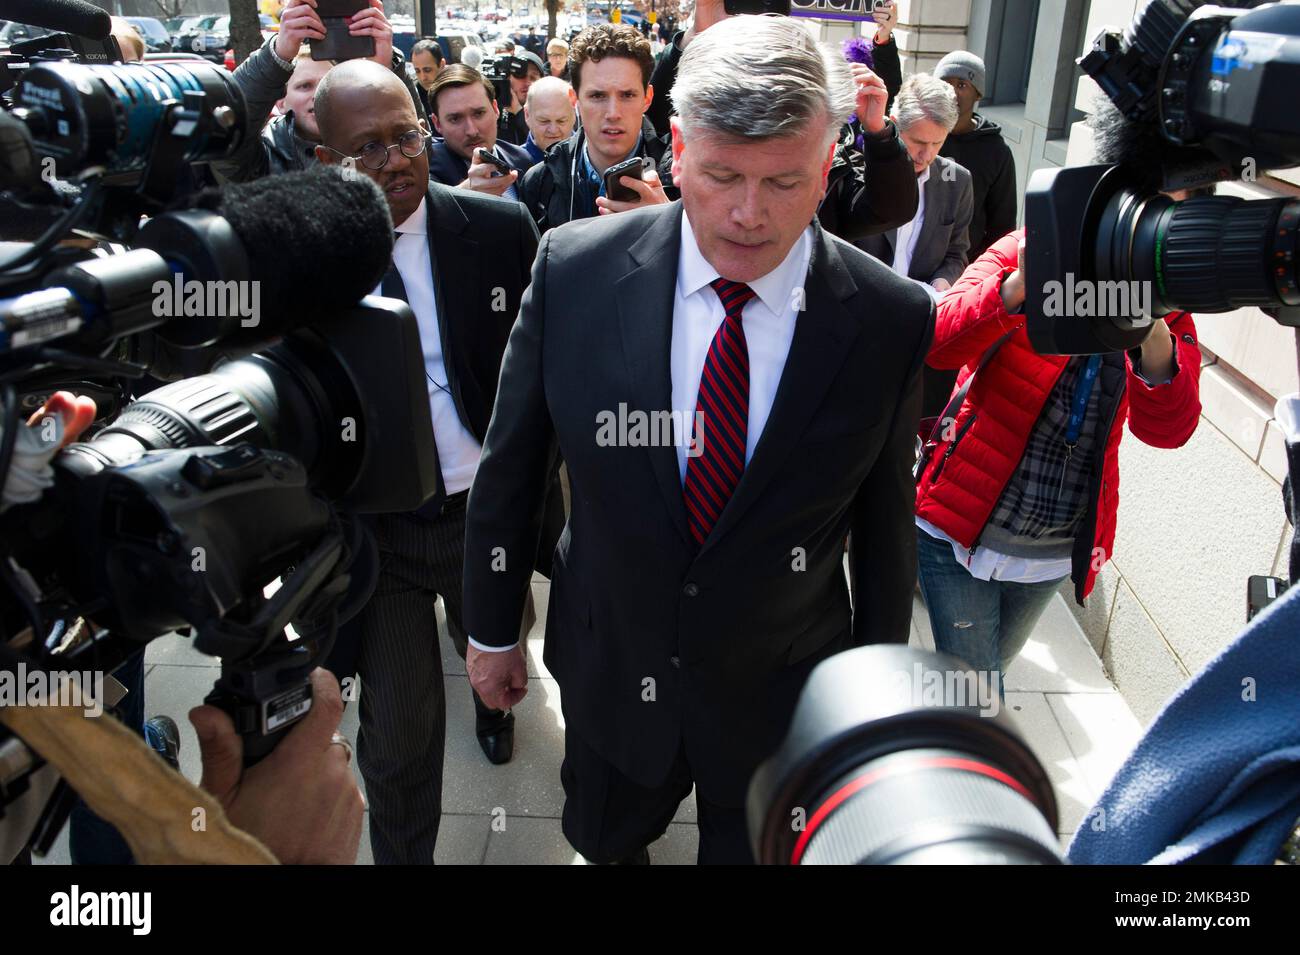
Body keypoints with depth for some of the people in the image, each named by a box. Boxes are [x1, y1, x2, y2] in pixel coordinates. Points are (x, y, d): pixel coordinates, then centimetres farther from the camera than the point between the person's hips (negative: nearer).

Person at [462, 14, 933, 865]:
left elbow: (886, 522, -5)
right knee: (604, 840, 28)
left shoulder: (891, 320, -17)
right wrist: (492, 628, 3)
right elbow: (511, 467, -6)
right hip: (611, 670, 2)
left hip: (781, 699, -1)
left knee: (749, 848, 24)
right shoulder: (574, 269, -17)